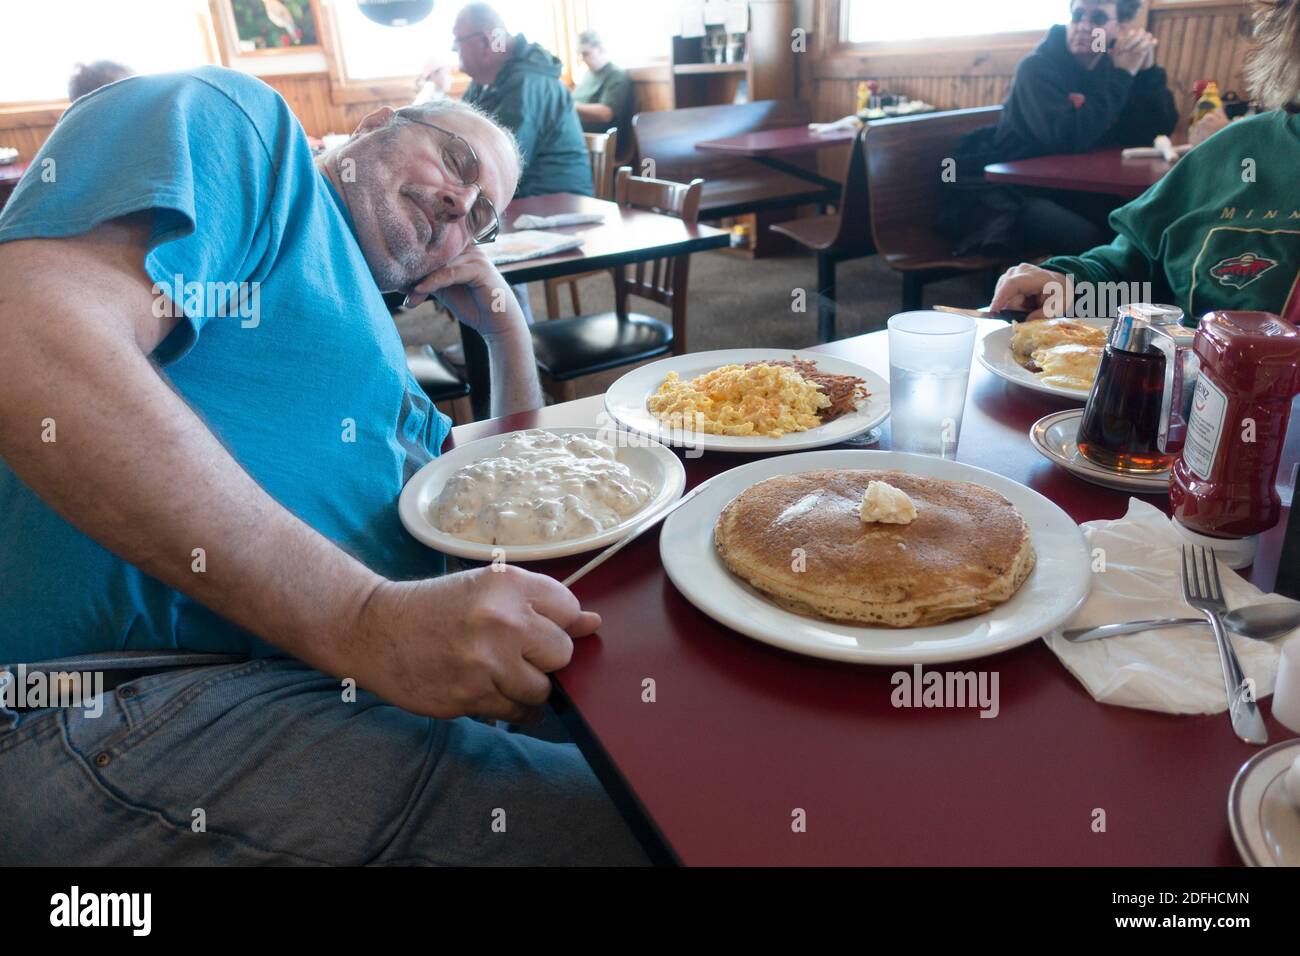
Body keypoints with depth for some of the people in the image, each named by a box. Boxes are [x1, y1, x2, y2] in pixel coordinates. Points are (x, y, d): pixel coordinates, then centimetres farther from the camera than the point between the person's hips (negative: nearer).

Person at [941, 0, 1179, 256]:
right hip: (1010, 192, -6)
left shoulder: (1111, 69, 7)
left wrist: (1148, 71, -9)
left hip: (1066, 190, 6)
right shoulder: (1038, 68, -11)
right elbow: (1067, 137, -27)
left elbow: (1159, 130, 2)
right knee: (1086, 240, -28)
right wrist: (1122, 75, -20)